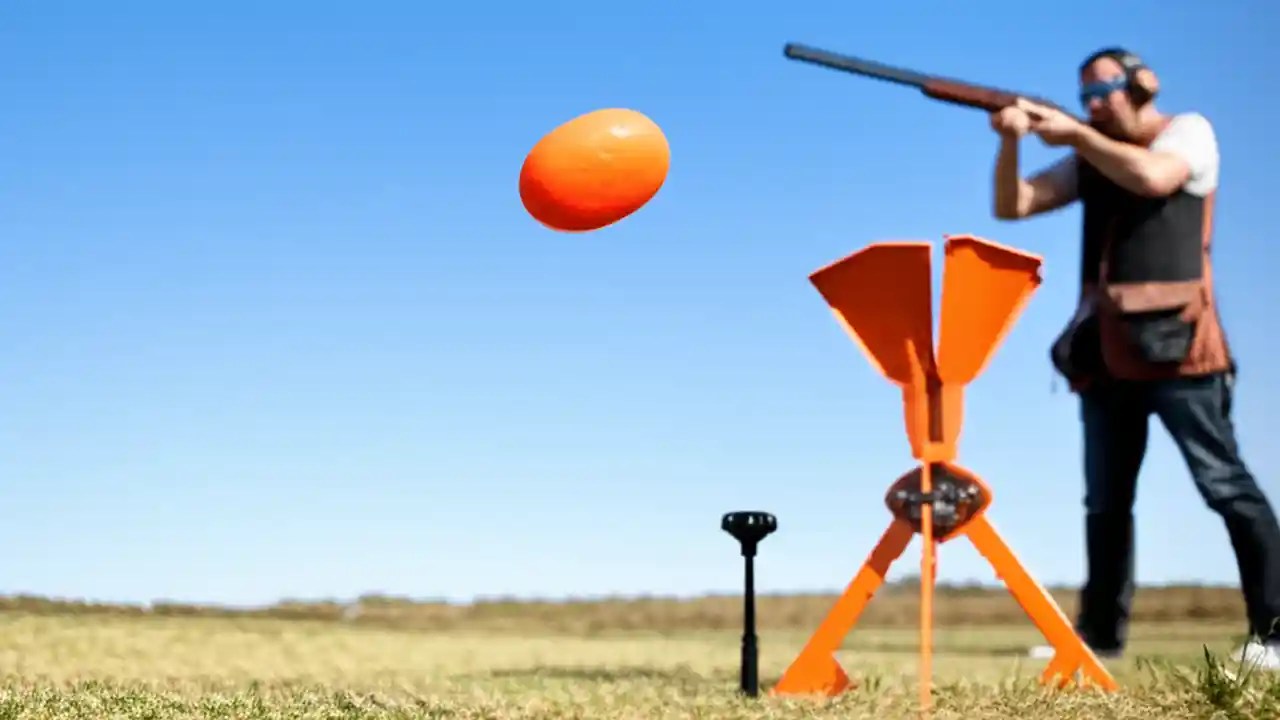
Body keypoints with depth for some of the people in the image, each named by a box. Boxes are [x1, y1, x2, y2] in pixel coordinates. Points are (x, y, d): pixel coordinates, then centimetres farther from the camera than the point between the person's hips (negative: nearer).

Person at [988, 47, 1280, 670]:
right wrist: (1012, 141, -7)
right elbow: (1012, 205, 10)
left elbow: (1153, 177, -18)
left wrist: (1076, 134, -10)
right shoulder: (1088, 159, 18)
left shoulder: (1188, 130, 3)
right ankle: (1100, 632, 16)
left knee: (1225, 485, -8)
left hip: (1175, 344, -6)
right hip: (1106, 352, 6)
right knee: (1106, 501, 9)